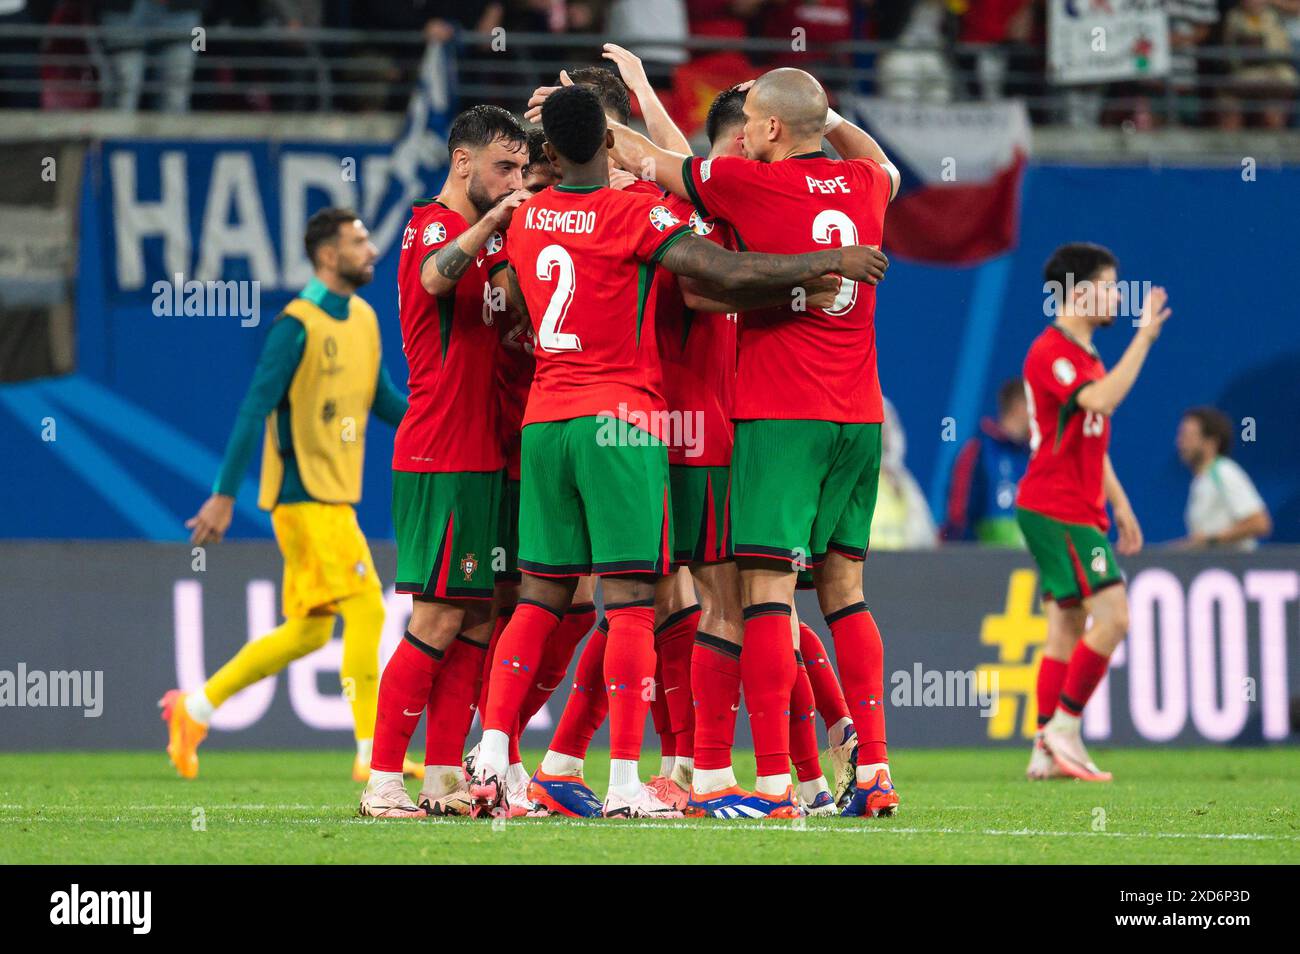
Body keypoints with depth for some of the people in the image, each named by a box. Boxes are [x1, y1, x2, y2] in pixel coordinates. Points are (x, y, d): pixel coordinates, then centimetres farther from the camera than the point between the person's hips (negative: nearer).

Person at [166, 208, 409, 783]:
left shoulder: (364, 320, 13)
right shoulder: (297, 326, -12)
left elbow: (384, 402, 21)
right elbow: (254, 410, -14)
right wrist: (224, 495, -18)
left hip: (336, 495, 9)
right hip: (306, 493, -9)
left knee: (308, 632, 10)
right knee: (366, 609, -13)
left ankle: (195, 709, 21)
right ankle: (372, 754, -10)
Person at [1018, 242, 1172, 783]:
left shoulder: (1083, 354, 19)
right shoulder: (1051, 353, -14)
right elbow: (1100, 401, -31)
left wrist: (1119, 502, 23)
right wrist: (1143, 339, -25)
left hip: (1077, 510, 10)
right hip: (1057, 510, -10)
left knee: (1067, 626, 7)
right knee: (1112, 616, -14)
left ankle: (1047, 750, 7)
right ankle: (1063, 727, -8)